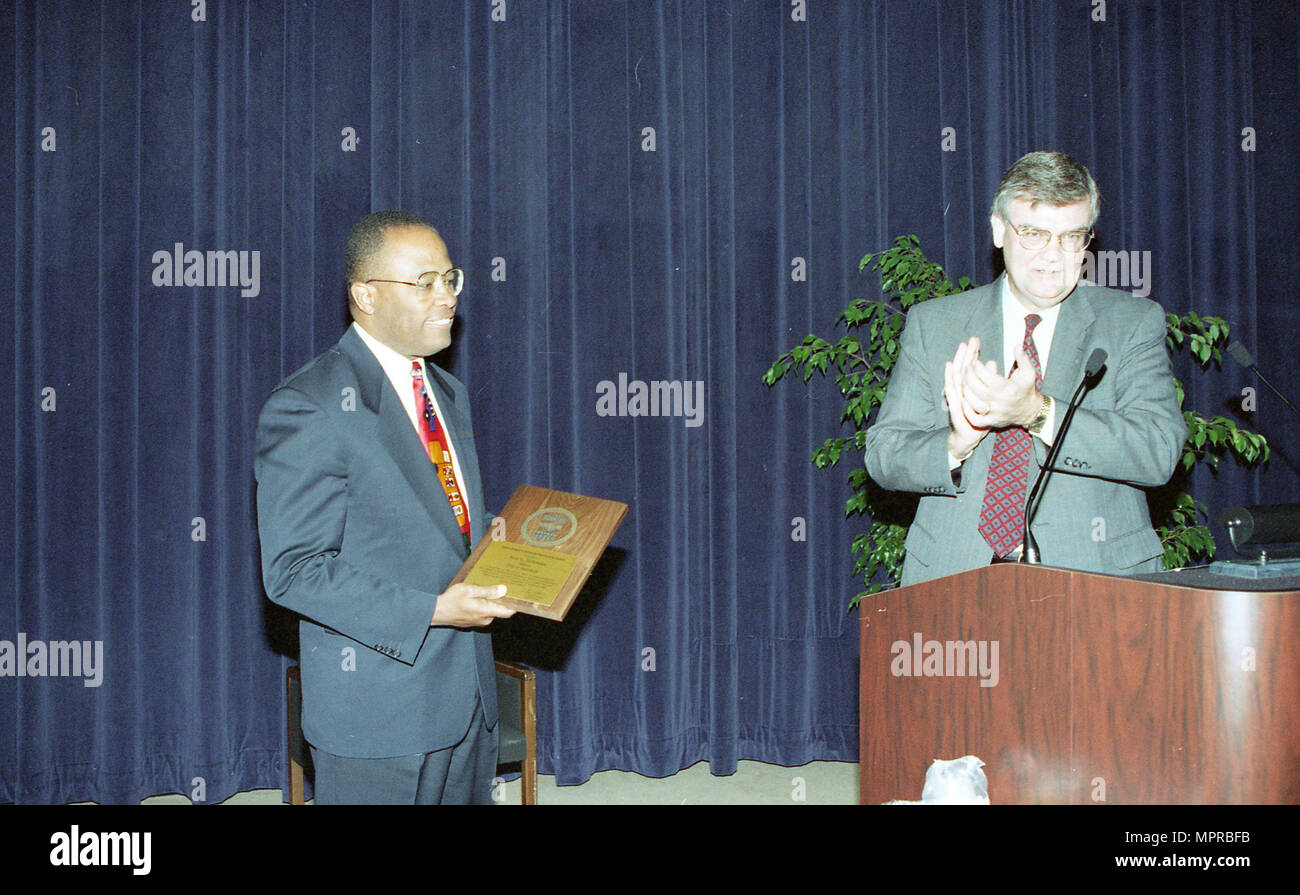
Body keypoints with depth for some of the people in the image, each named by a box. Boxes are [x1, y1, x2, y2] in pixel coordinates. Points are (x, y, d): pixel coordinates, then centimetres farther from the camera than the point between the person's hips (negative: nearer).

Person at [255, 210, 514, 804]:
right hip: (378, 709, -8)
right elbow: (294, 569, -18)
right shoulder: (307, 408, -14)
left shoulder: (447, 395, 14)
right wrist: (431, 611, -24)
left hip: (469, 701, 8)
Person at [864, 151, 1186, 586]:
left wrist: (1039, 413, -18)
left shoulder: (1134, 323, 9)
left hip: (1091, 576, 0)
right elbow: (882, 455, 7)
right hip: (958, 575, 1)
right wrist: (956, 444, -14)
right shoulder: (931, 323, 12)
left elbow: (1160, 453, -5)